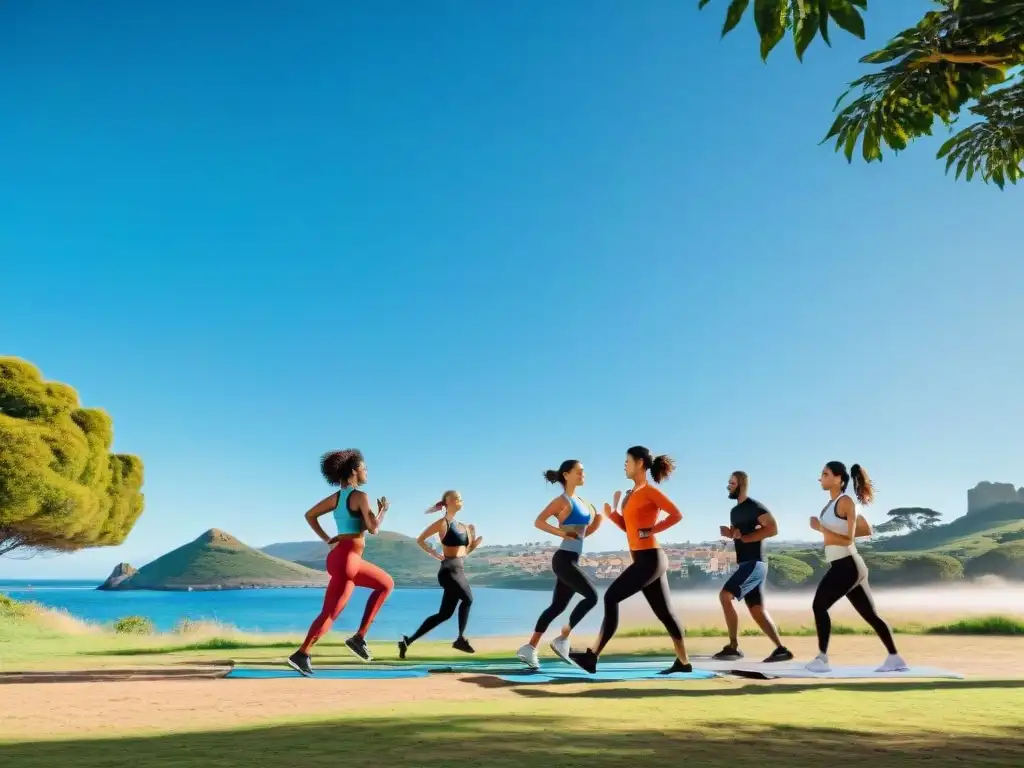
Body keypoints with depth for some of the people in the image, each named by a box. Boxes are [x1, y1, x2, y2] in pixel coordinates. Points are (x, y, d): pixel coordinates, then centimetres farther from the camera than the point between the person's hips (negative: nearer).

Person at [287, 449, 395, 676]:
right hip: (346, 560, -9)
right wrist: (383, 510, 3)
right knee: (331, 612, -4)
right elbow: (373, 528, -14)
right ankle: (301, 655, -1)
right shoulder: (361, 496, -13)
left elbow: (309, 515, 13)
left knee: (386, 584, 20)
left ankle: (359, 637, 16)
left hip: (342, 557, 9)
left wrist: (326, 539, 11)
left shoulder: (337, 497, 11)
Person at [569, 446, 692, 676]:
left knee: (611, 598, -11)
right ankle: (684, 662, 17)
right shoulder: (631, 493, 16)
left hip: (649, 559, -9)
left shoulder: (650, 491, -9)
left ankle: (591, 657, -9)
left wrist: (652, 529, -15)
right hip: (646, 560, 9)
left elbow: (677, 514, -16)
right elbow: (628, 527, 17)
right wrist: (612, 514, 2)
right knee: (663, 611, 11)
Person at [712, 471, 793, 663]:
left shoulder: (754, 506, -9)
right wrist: (729, 533, 6)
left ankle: (733, 647, -15)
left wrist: (743, 537, -22)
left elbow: (772, 529, -20)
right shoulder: (734, 511, 18)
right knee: (757, 611, 9)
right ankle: (781, 649, 14)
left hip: (754, 563, -10)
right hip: (745, 564, 10)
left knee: (725, 596, -19)